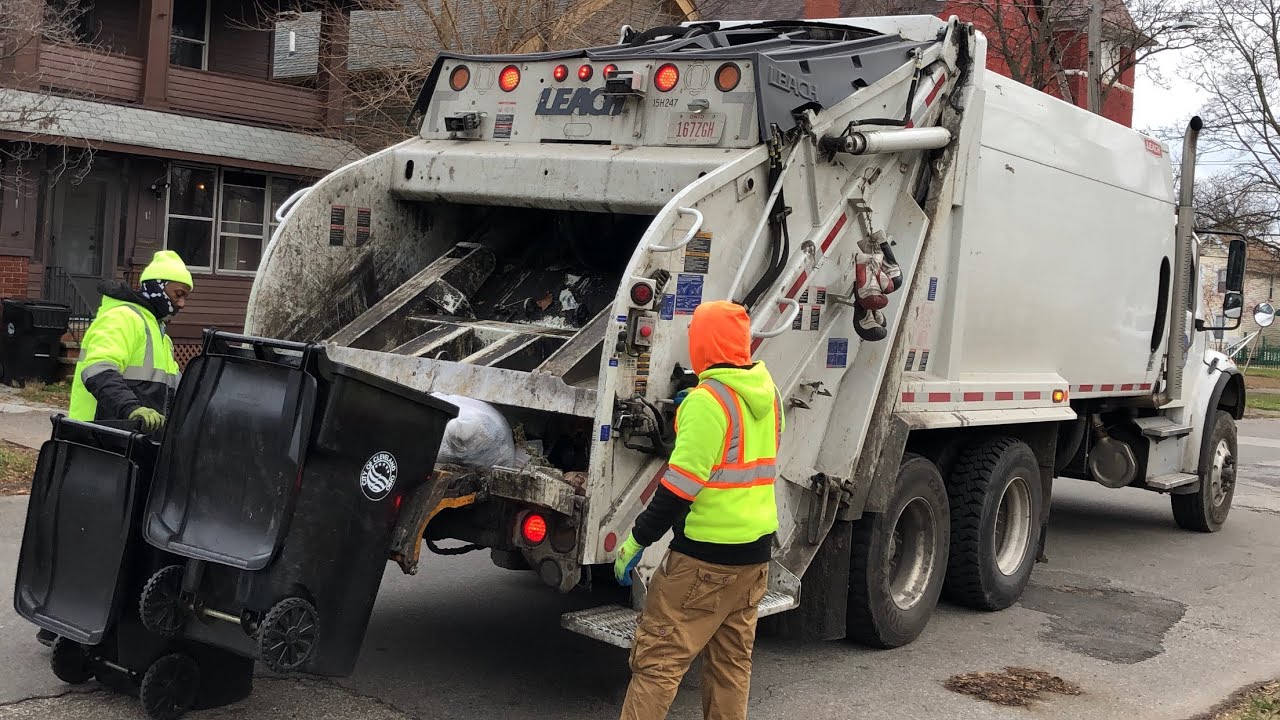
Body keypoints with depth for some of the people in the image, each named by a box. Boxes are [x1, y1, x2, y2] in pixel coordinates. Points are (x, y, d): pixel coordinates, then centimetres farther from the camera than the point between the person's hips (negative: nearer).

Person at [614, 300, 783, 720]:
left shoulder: (707, 400, -16)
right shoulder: (767, 390, 8)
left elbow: (683, 481, -20)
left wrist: (637, 539, -14)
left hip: (704, 556, -8)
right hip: (757, 549, 8)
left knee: (657, 660, -4)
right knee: (732, 661, 16)